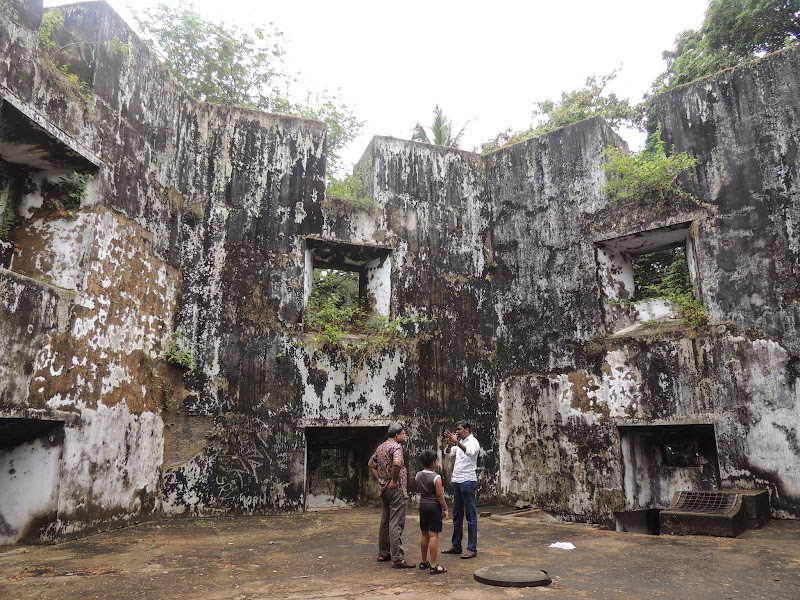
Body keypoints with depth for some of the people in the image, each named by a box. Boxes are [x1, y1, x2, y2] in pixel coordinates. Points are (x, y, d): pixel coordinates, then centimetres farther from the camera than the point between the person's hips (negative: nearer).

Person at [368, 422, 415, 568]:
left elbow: (371, 463, 22)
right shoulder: (396, 447, -15)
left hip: (385, 489, 9)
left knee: (385, 521, 17)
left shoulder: (381, 447, 13)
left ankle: (383, 553, 26)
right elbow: (397, 463, -34)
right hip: (396, 489, -9)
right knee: (396, 524, -7)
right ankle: (398, 558, -5)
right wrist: (395, 480, -21)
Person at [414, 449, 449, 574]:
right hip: (434, 506, -6)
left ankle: (424, 562, 27)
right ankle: (433, 565, -2)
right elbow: (439, 495, -15)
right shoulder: (436, 477, -16)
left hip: (422, 504, 6)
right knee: (433, 535, -4)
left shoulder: (418, 475, 3)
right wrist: (445, 509, -6)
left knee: (425, 534, 16)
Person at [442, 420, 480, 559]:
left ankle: (472, 549, 1)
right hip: (458, 481, 9)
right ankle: (456, 546, 22)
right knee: (457, 515, 13)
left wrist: (456, 442, -42)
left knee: (471, 515, -3)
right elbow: (449, 452, 3)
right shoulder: (460, 443, 15)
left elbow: (470, 452, -30)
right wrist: (450, 444, -17)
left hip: (468, 481, -8)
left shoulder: (473, 442, -8)